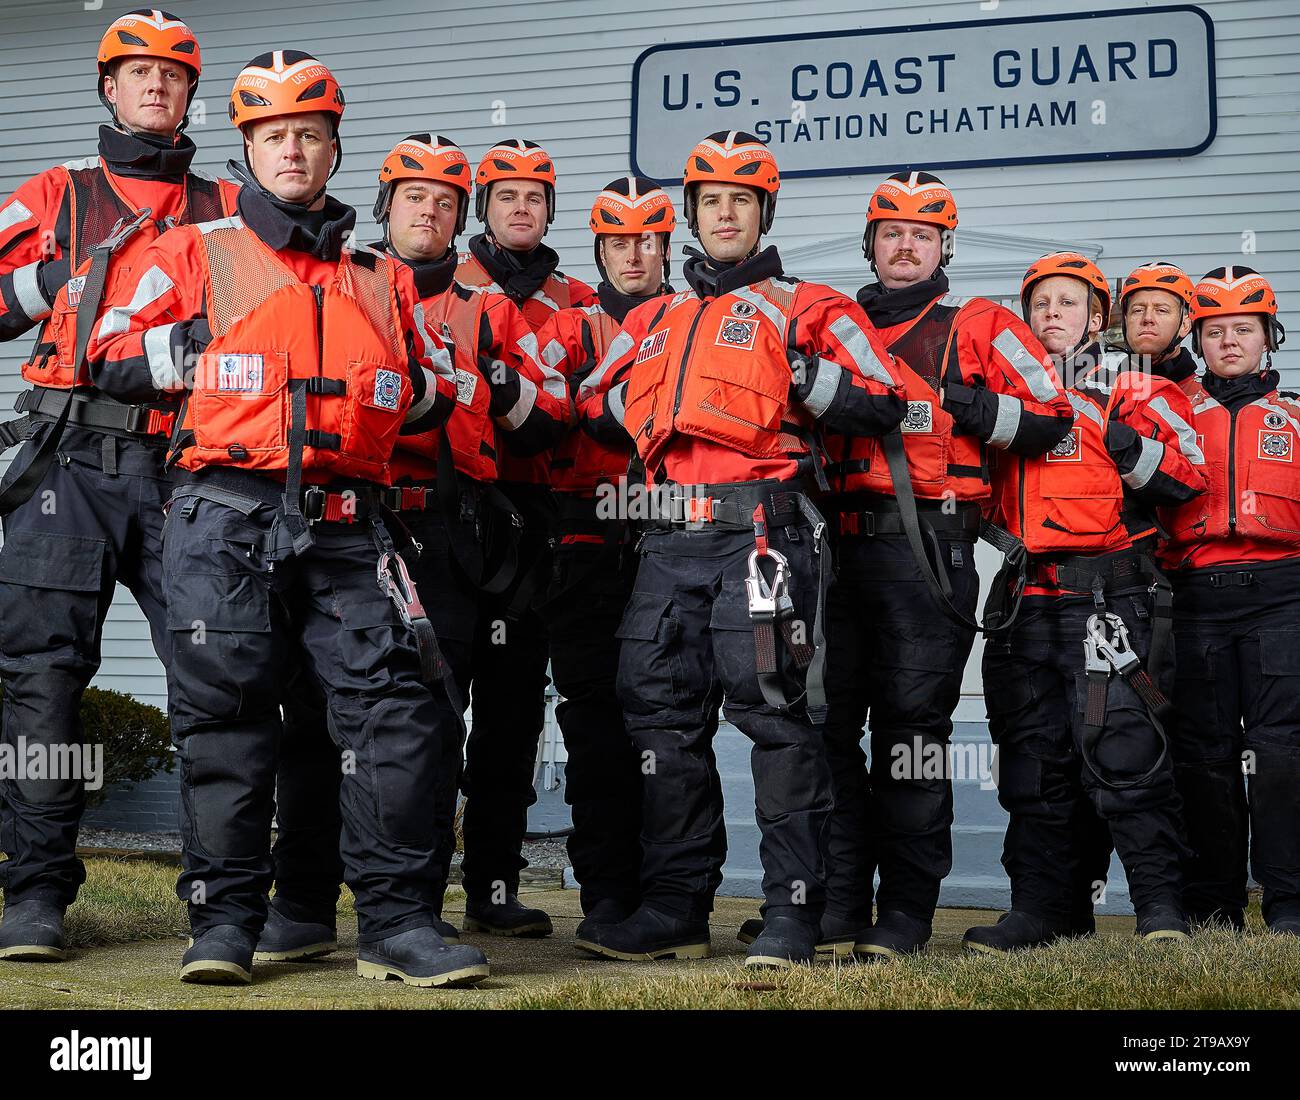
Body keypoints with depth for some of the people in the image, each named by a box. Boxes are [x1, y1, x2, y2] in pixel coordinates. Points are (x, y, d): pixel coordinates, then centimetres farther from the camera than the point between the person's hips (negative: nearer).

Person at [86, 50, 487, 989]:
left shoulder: (382, 280, 20)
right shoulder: (195, 254, 12)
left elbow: (437, 391, 25)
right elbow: (113, 356, 7)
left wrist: (390, 388, 6)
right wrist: (204, 352, -4)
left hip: (345, 529, 2)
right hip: (227, 520, -2)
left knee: (396, 707, -8)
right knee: (226, 713, -2)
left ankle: (395, 920, -1)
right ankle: (225, 918, 8)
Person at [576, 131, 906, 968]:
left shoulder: (807, 309, 7)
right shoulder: (655, 321, 23)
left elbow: (883, 401, 0)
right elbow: (596, 405, 26)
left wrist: (800, 376, -12)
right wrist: (657, 399, 9)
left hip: (763, 530, -6)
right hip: (672, 538, 6)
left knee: (775, 713, -7)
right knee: (663, 712, 6)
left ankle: (793, 912, -1)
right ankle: (675, 911, 14)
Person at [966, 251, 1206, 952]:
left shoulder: (1129, 384, 6)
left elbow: (1188, 471, -5)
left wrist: (1106, 432, -15)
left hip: (1109, 595, -5)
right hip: (1026, 598, 5)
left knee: (1121, 746, -11)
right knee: (1032, 755, 6)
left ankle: (1160, 902, -3)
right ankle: (1044, 906, 13)